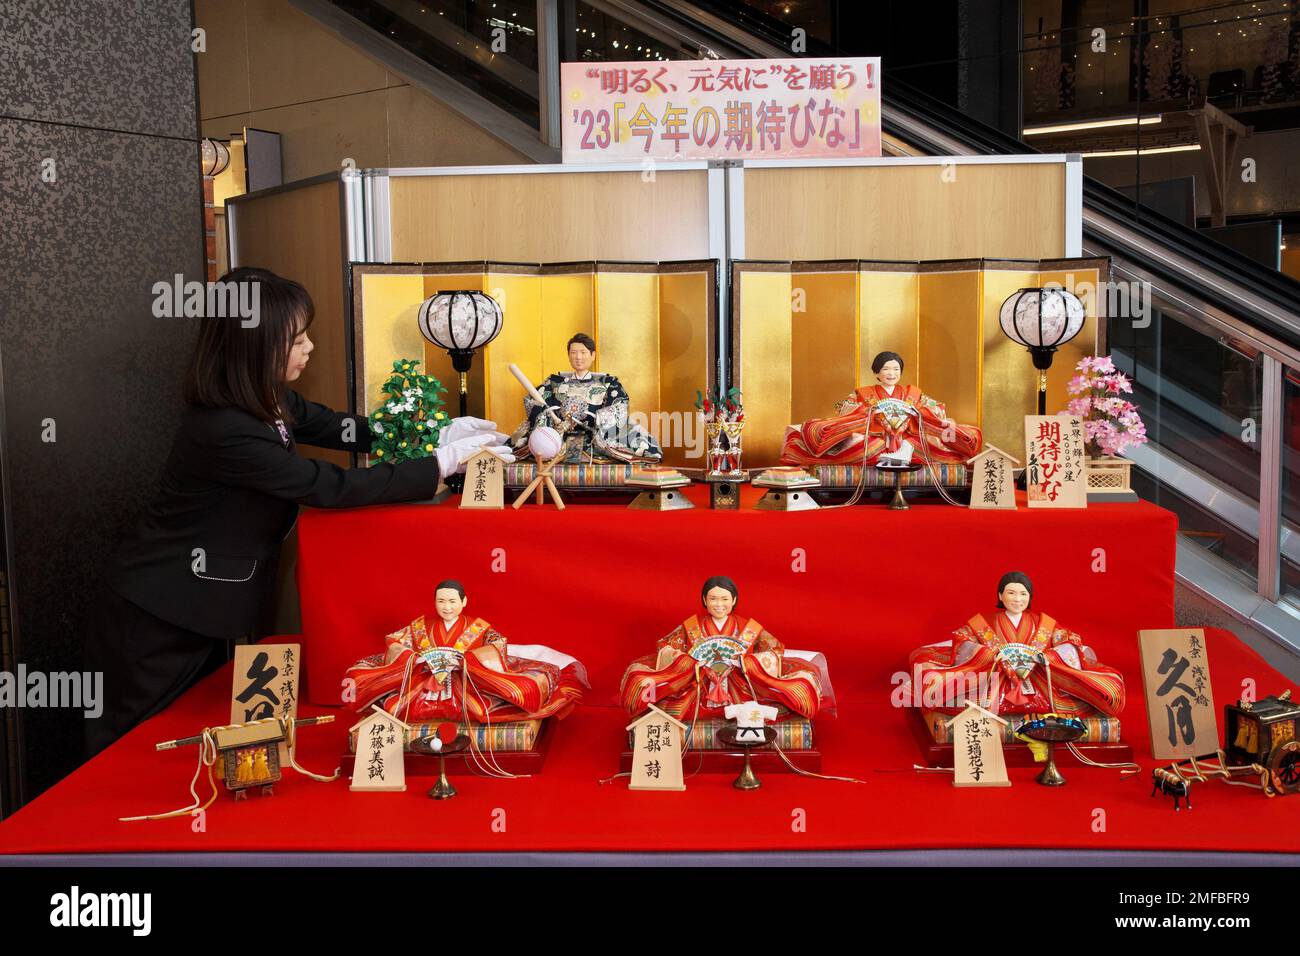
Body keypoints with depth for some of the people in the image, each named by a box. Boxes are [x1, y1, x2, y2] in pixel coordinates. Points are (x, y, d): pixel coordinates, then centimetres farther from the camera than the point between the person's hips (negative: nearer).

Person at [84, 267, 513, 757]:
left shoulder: (264, 399, -3)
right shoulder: (223, 430, -31)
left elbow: (334, 427, 8)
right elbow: (332, 487, -29)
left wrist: (435, 434, -4)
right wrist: (441, 465, -23)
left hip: (200, 613, 8)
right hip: (155, 622, -8)